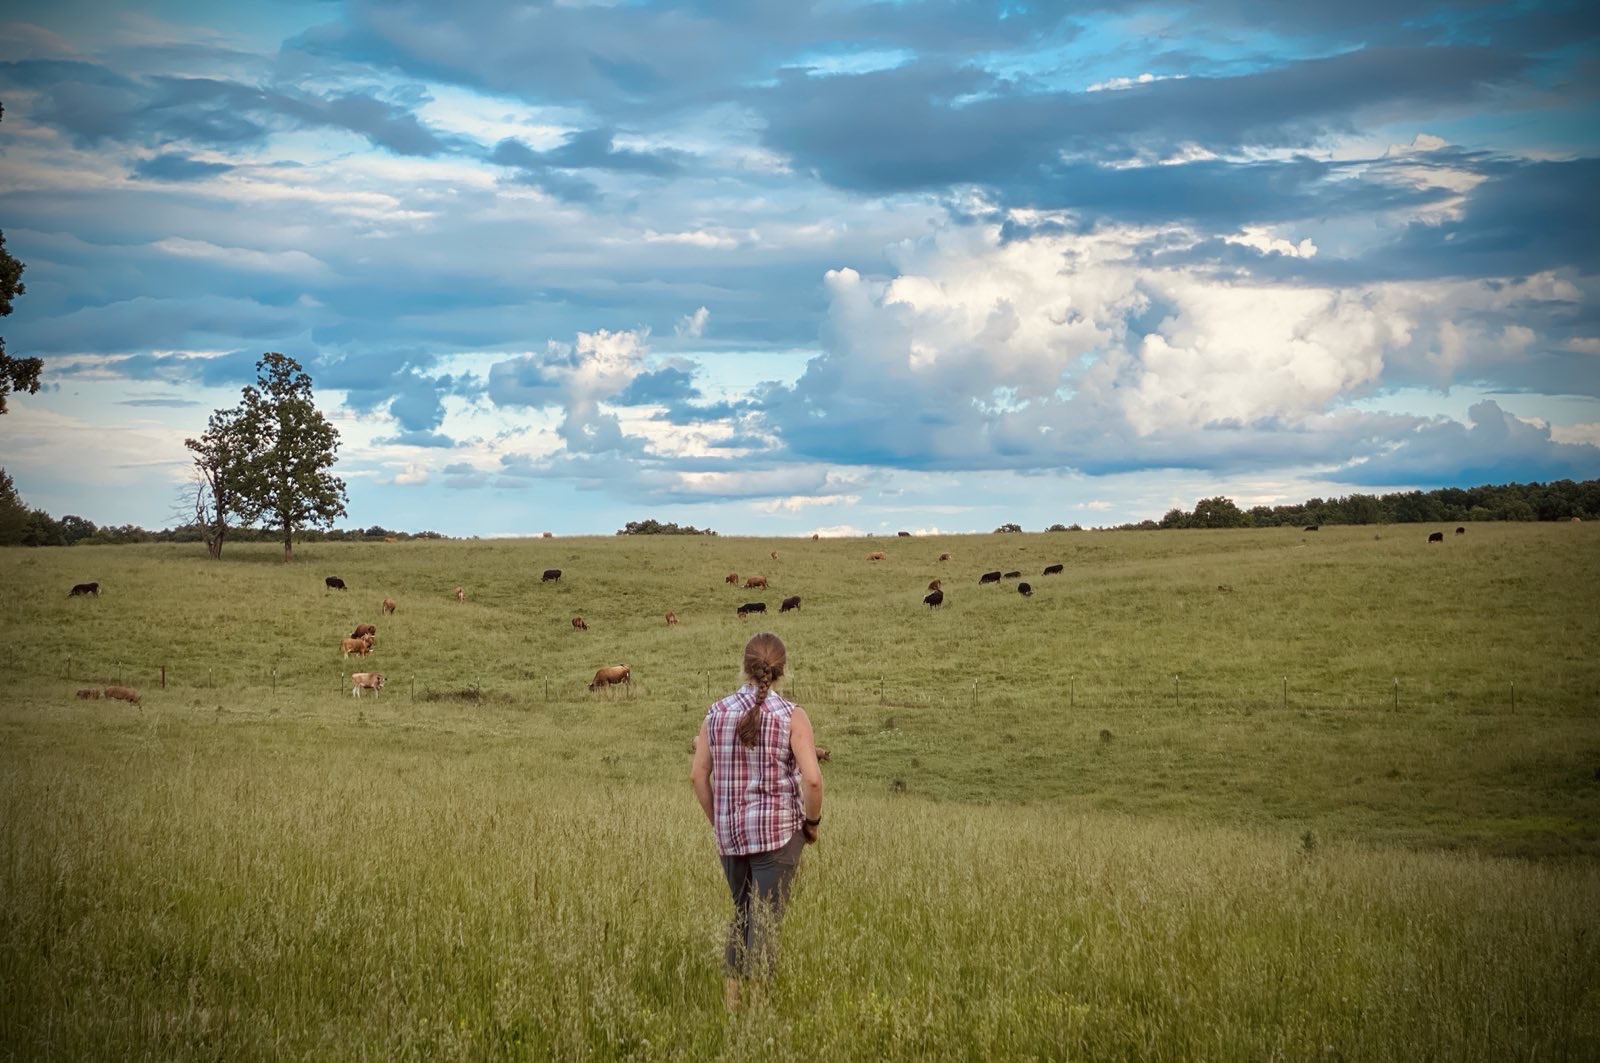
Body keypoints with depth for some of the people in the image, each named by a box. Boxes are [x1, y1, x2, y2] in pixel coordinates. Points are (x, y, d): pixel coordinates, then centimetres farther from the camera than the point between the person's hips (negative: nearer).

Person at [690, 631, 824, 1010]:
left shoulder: (717, 713, 1)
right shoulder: (791, 716, -9)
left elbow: (698, 775, 3)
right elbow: (812, 779, -16)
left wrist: (717, 822, 14)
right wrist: (812, 821, 0)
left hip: (729, 832, 4)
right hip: (777, 830, -4)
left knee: (741, 914, 20)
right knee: (765, 921, 1)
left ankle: (731, 999, 17)